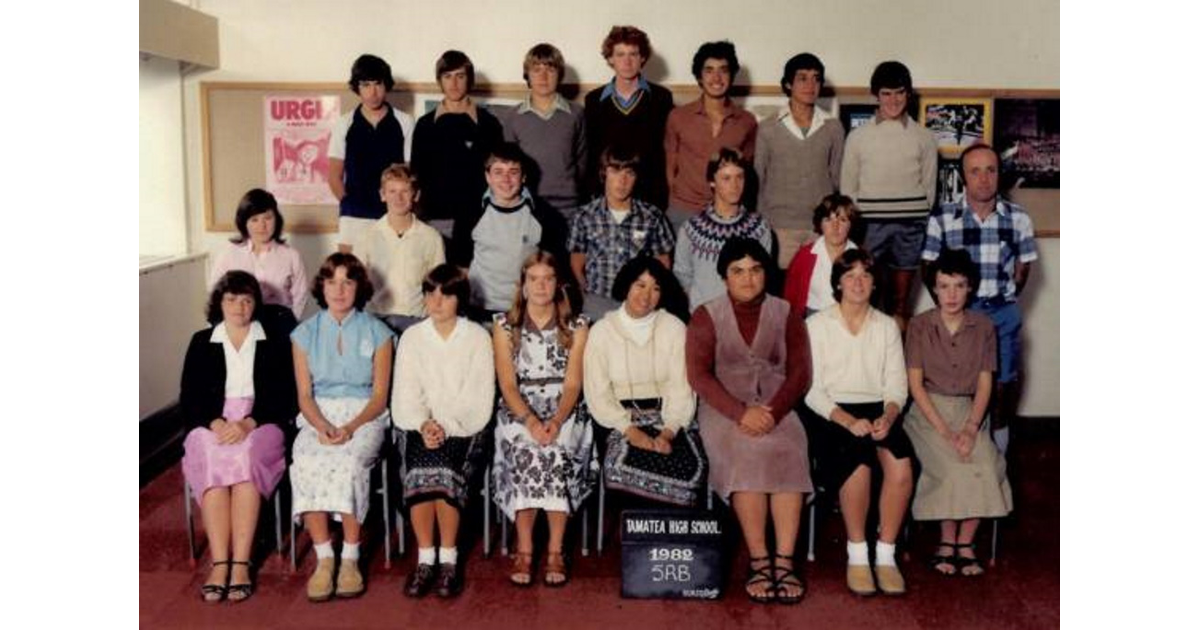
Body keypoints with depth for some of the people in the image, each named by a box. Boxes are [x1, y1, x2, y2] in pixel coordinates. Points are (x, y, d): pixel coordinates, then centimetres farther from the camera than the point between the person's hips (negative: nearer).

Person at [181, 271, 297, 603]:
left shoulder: (274, 342, 11)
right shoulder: (201, 342, 16)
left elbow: (284, 398, 3)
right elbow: (189, 399, 8)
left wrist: (248, 423, -15)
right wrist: (216, 424, -13)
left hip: (260, 424, -1)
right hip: (211, 425, 1)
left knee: (244, 458, -35)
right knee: (214, 464, -33)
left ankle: (241, 564, -36)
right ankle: (220, 564, -35)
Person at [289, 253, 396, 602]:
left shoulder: (377, 333, 5)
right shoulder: (305, 333, 10)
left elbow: (380, 396, 1)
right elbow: (304, 395, 6)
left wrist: (350, 427, -16)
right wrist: (322, 426, -14)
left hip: (364, 416, -2)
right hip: (318, 417, 2)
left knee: (349, 462, -34)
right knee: (306, 463, -32)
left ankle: (350, 558, -26)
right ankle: (323, 558, -25)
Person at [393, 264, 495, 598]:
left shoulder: (478, 337, 5)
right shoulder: (412, 337, 13)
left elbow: (478, 397, -3)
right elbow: (406, 394, 5)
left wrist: (446, 426, -15)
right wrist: (423, 424, -13)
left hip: (463, 427, -2)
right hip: (422, 427, 2)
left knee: (444, 467, -31)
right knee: (422, 468, -29)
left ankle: (448, 559, -20)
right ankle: (425, 559, -21)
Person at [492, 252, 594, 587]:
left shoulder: (576, 326, 7)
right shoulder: (504, 326, 7)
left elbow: (573, 383, -1)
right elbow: (507, 384, -2)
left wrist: (556, 420, -20)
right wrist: (531, 420, -20)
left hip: (564, 410, 0)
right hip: (518, 410, 0)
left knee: (555, 452, -32)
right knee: (527, 450, -32)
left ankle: (555, 551, -23)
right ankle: (524, 549, -24)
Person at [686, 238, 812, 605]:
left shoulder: (786, 314, 11)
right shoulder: (707, 316, 6)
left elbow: (800, 373, 3)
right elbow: (699, 375, -4)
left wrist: (772, 412, -15)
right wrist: (741, 413, -18)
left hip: (776, 408, 1)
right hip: (724, 410, -1)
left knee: (788, 456, -29)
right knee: (746, 455, -31)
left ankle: (785, 560, -29)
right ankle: (759, 561, -26)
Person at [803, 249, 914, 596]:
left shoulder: (887, 326, 15)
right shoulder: (817, 325, 5)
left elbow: (897, 385, 8)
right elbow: (812, 389, -3)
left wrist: (887, 417, -14)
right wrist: (848, 420, -19)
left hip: (878, 412, 3)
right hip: (830, 413, -2)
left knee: (901, 463, -29)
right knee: (858, 461, -33)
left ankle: (886, 555, -16)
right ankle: (857, 555, -16)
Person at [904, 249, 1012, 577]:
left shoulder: (983, 327, 5)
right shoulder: (920, 326, -1)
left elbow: (985, 383, 2)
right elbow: (915, 383, -6)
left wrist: (971, 428, -15)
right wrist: (943, 430, -17)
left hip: (968, 409, 2)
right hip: (928, 410, -2)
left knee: (985, 465, -26)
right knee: (953, 467, -28)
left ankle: (965, 543, -10)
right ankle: (947, 541, -9)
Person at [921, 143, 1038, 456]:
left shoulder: (1018, 218, -1)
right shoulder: (942, 219, -5)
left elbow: (1023, 268, 7)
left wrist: (1003, 301, 2)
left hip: (1002, 313, 1)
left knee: (1003, 383, 9)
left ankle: (998, 448, 26)